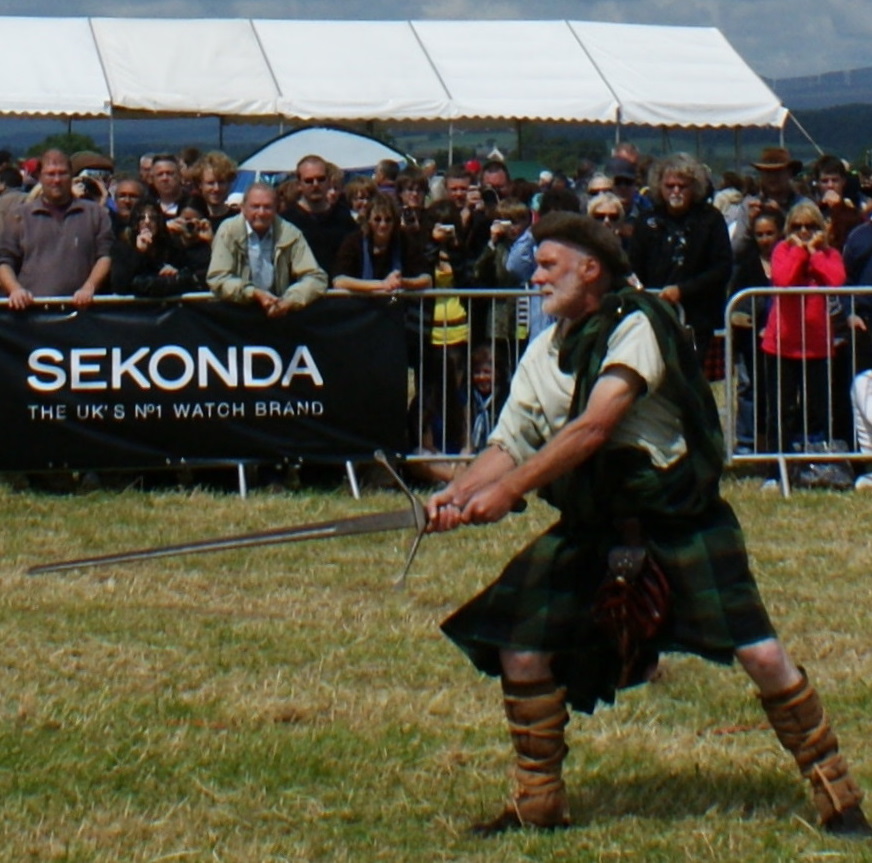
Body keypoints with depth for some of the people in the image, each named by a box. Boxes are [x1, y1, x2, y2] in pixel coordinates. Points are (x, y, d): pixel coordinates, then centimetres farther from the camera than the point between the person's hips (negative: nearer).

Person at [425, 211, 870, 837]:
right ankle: (540, 802, 13)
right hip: (593, 527, 7)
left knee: (761, 654, -14)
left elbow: (593, 428, -25)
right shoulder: (545, 353, 8)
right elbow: (510, 445, 5)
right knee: (520, 644, -3)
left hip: (681, 520, -7)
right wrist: (457, 494, -14)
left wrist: (506, 491, -27)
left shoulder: (636, 326, -15)